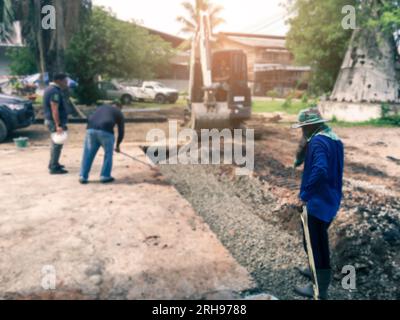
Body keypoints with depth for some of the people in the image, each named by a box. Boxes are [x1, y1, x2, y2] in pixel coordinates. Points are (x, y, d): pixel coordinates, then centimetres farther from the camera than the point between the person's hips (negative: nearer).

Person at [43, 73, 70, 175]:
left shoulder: (51, 89, 15)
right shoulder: (55, 92, -18)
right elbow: (54, 110, -24)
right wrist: (58, 125, -27)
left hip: (51, 120, 11)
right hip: (55, 121, -11)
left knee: (55, 143, 19)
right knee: (57, 144, -6)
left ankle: (53, 164, 29)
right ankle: (54, 167, -2)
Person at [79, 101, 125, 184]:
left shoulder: (101, 108, 34)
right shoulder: (119, 113, 22)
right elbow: (121, 131, 21)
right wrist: (118, 145, 34)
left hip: (91, 129, 4)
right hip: (105, 131, -4)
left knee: (88, 154, 12)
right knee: (108, 154, 14)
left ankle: (83, 177, 16)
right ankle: (105, 176, 17)